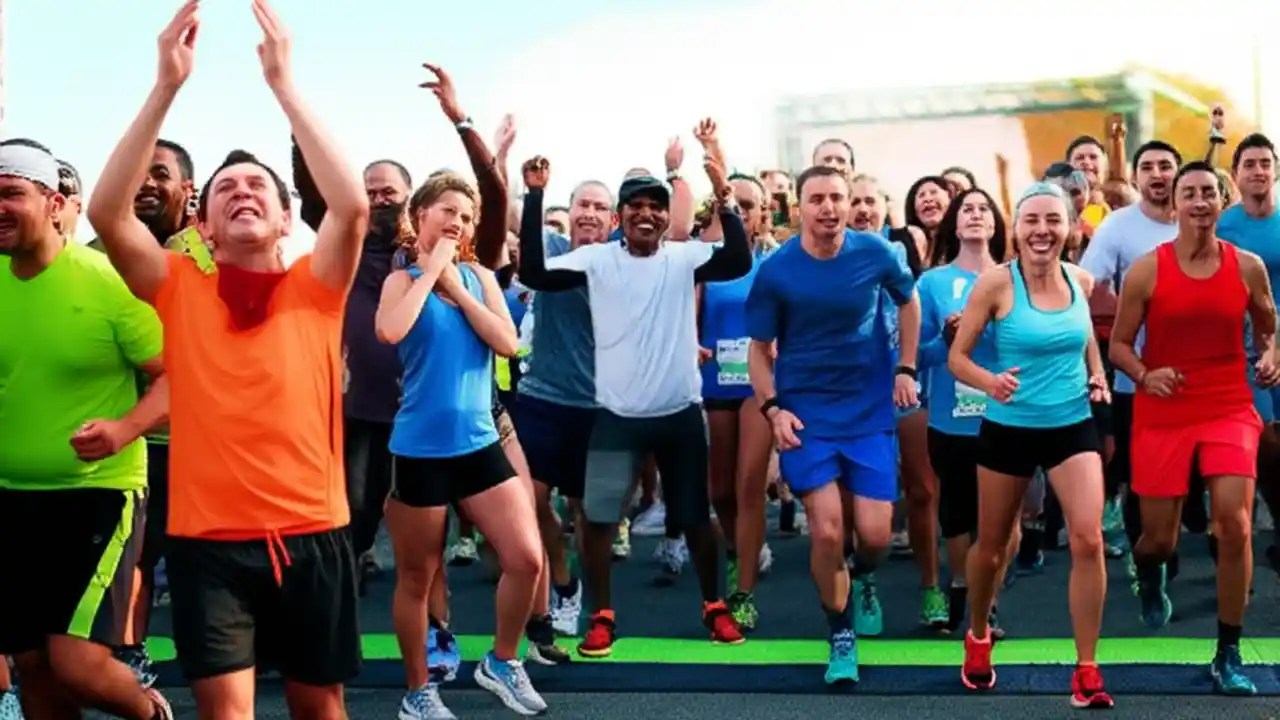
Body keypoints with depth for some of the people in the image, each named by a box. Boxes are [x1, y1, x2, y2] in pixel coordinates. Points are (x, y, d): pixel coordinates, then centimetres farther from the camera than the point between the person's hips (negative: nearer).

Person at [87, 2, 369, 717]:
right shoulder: (180, 289, 3)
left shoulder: (314, 289, 3)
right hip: (208, 537, -1)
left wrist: (283, 82, -14)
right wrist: (168, 84, -17)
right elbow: (108, 212, -12)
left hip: (311, 531, 1)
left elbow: (352, 206, -15)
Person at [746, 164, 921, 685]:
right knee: (827, 531, -9)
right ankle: (842, 636, 13)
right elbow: (759, 348, 0)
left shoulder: (876, 252, -8)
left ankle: (862, 580, 35)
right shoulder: (776, 271, -11)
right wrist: (772, 409, -12)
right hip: (806, 413, -1)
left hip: (869, 411, 1)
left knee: (874, 535, -3)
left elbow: (908, 301, 13)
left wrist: (906, 369, 9)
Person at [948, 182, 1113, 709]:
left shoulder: (1081, 281, -1)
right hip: (1008, 428, -2)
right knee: (992, 544, 13)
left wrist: (1097, 376, 1)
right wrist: (990, 382, -28)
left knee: (1088, 539, -12)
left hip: (1072, 426, 2)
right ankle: (978, 638, 41)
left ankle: (1086, 670, -1)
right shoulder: (996, 283, -13)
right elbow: (956, 358, -10)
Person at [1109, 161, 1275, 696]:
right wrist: (1145, 374, -18)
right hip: (1163, 415, 0)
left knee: (1234, 523, -15)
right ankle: (1146, 570, 47)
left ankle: (1228, 655, -1)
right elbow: (1118, 344, 1)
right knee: (1160, 537, 5)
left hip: (1229, 409, 1)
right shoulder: (1146, 270, -5)